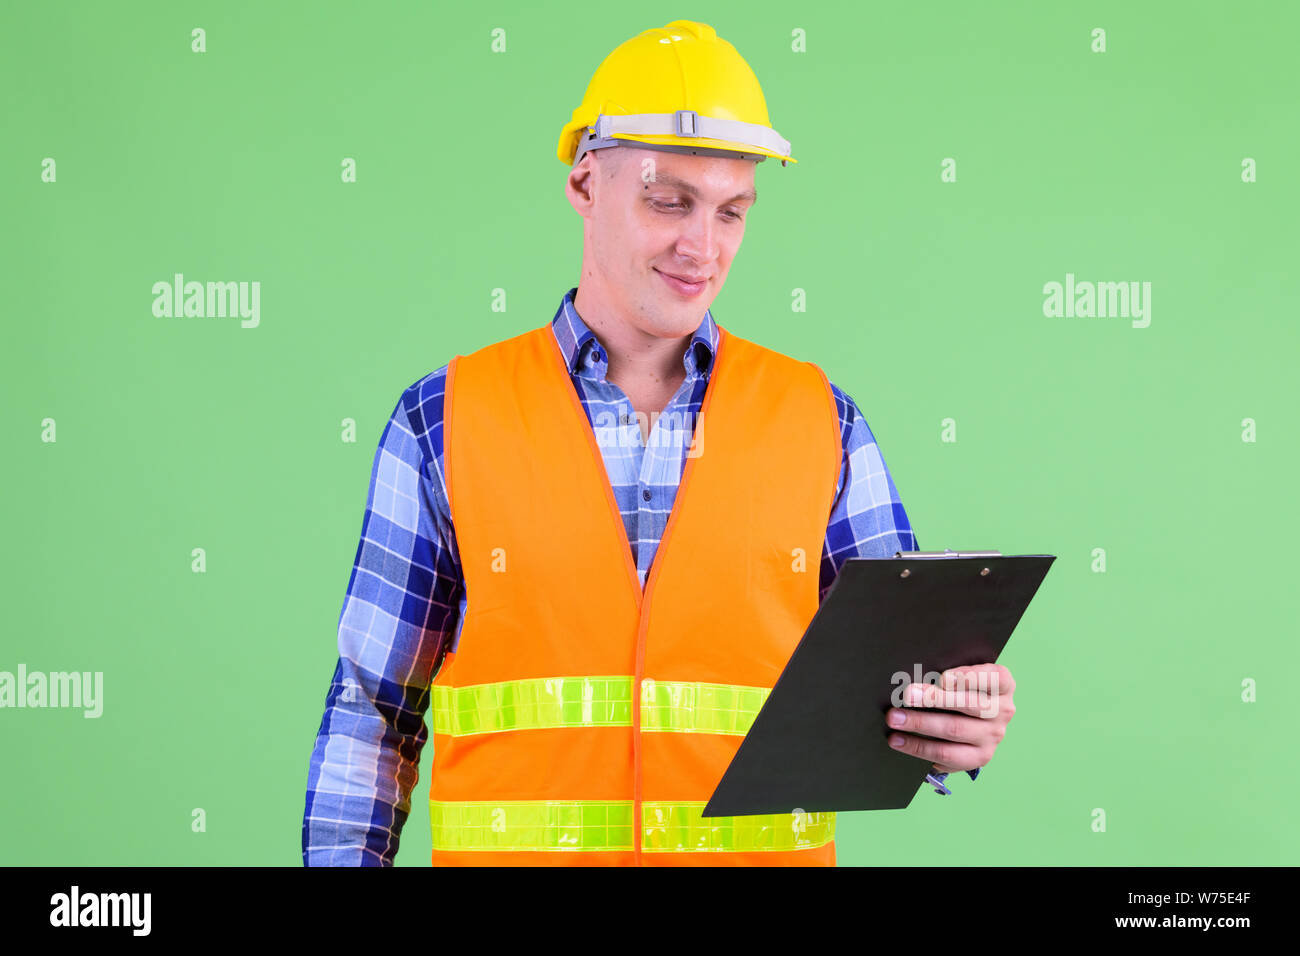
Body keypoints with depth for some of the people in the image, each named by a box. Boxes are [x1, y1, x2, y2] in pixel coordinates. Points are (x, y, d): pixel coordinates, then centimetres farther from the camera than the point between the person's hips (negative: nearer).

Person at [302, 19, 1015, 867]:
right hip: (513, 847, -1)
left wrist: (956, 728, -14)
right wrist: (345, 857, 0)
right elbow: (371, 703, 8)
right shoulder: (444, 421, 5)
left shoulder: (821, 422, 8)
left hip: (766, 848, 2)